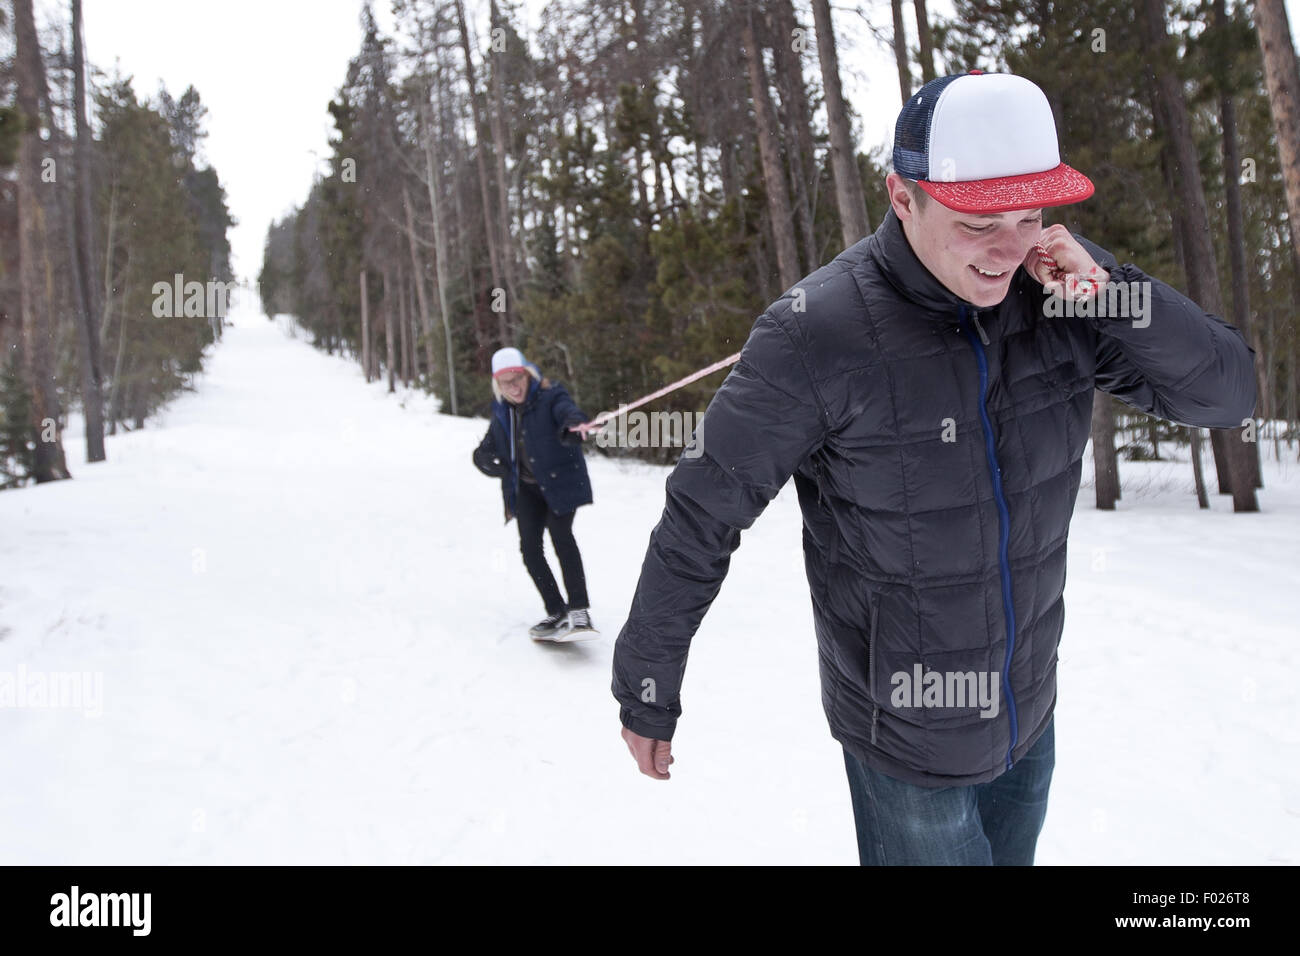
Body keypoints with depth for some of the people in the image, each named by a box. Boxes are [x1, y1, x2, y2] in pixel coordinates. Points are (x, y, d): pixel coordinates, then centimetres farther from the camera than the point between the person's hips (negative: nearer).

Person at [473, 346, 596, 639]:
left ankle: (579, 609, -21)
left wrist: (574, 425, -61)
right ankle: (557, 612, 7)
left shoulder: (550, 396, -13)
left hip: (559, 480, -5)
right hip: (526, 487, 6)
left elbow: (567, 411, -36)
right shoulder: (501, 411, 5)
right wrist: (494, 463, -14)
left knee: (560, 536, -22)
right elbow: (482, 452, 11)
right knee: (530, 546, -3)